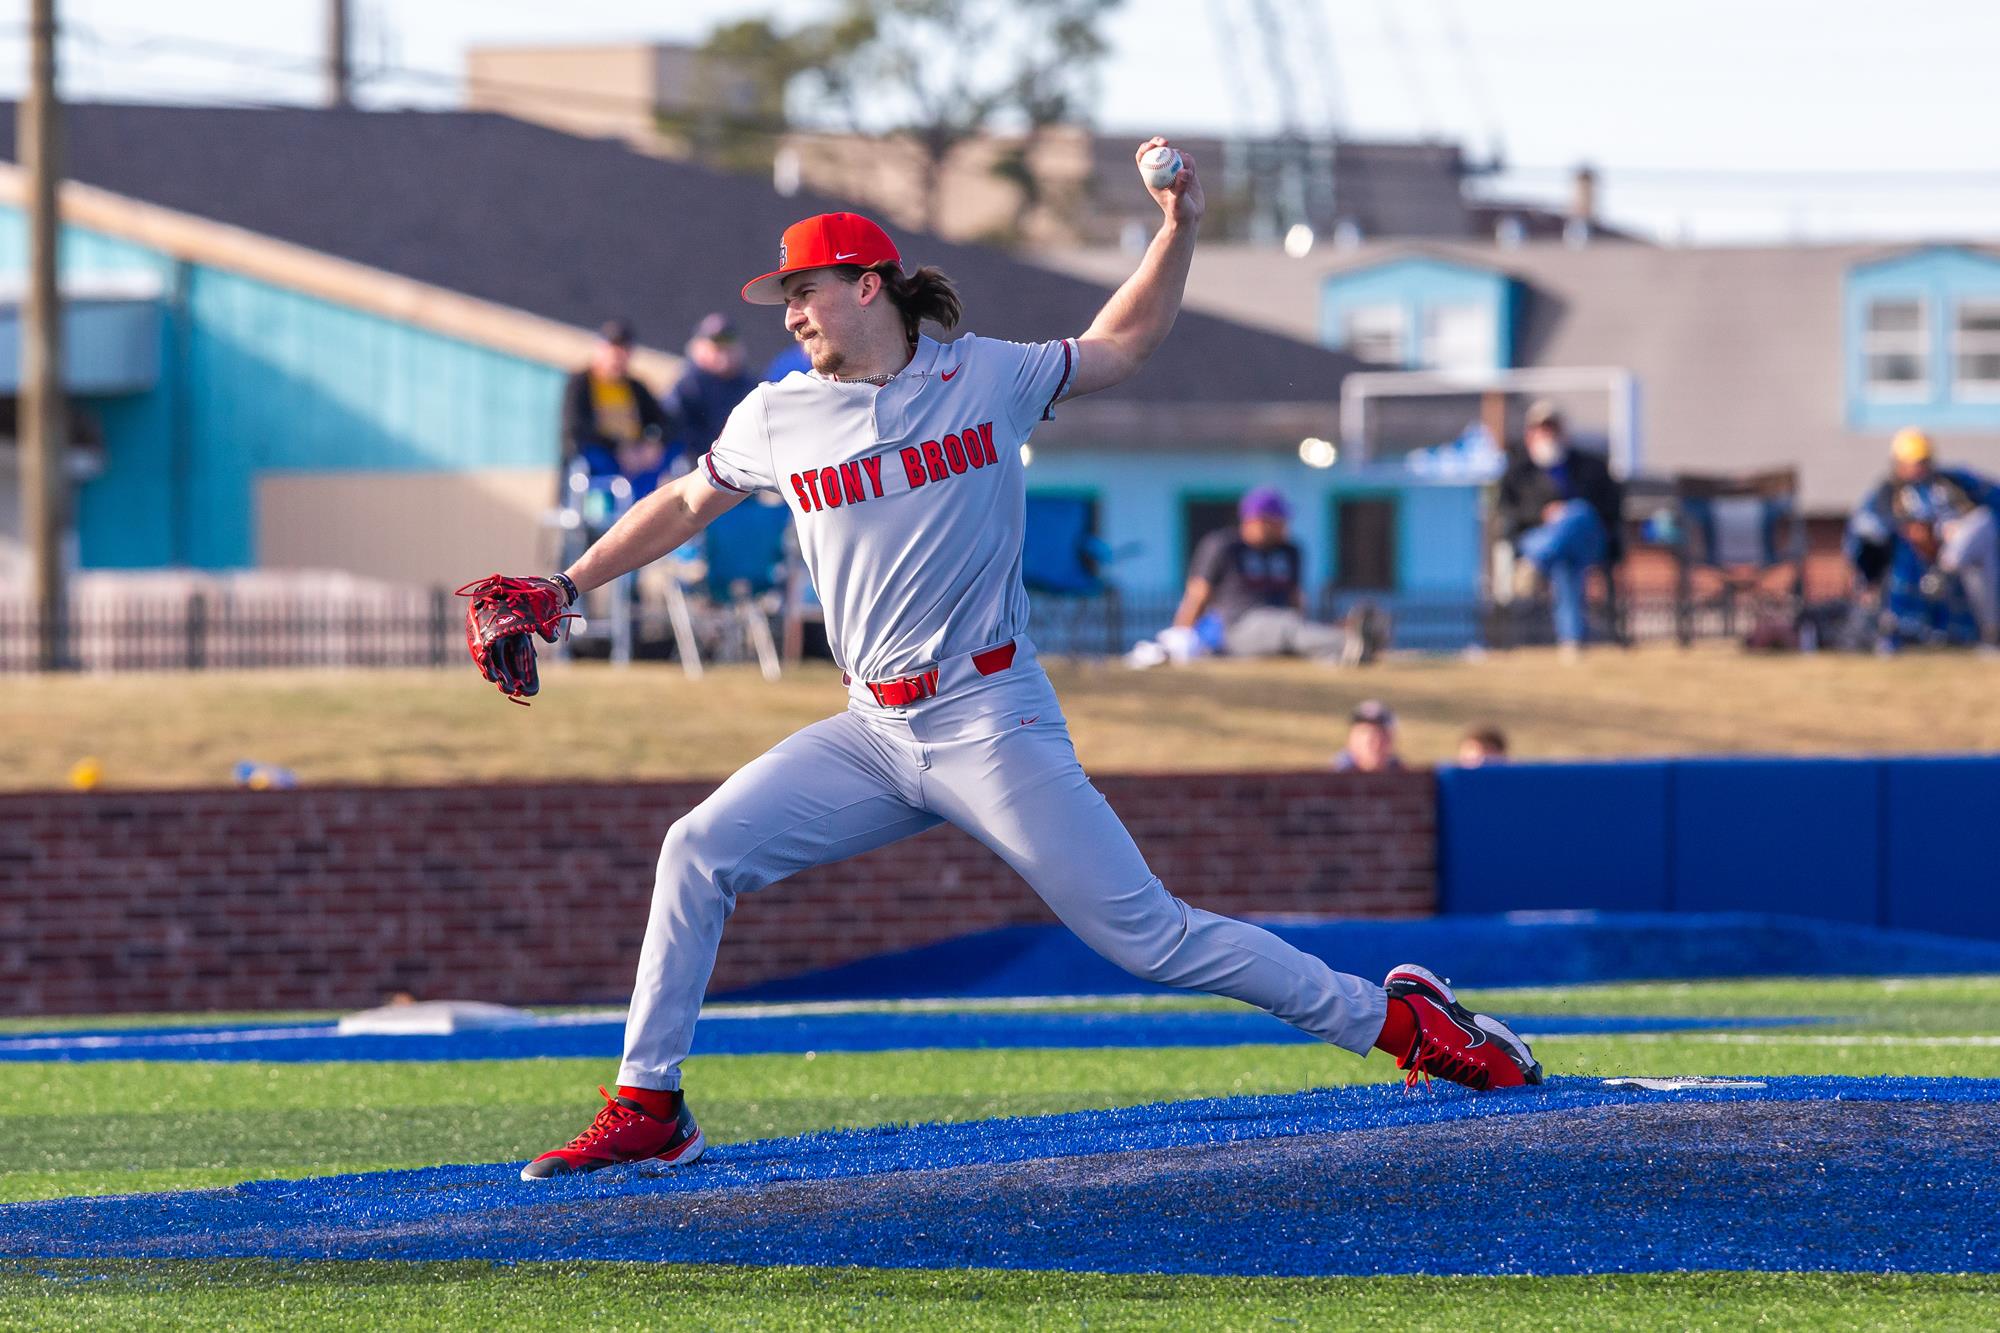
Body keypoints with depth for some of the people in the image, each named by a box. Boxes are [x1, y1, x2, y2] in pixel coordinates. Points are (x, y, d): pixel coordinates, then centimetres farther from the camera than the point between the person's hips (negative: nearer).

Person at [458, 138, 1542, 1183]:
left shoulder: (987, 379, 0)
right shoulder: (778, 417, 6)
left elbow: (1121, 346, 16)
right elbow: (686, 503, 24)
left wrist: (1178, 229, 4)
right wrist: (559, 591, 22)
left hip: (993, 725, -4)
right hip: (872, 737, 4)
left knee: (1147, 934, -10)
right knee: (699, 851, -9)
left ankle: (1395, 1016, 0)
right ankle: (648, 1108, 0)